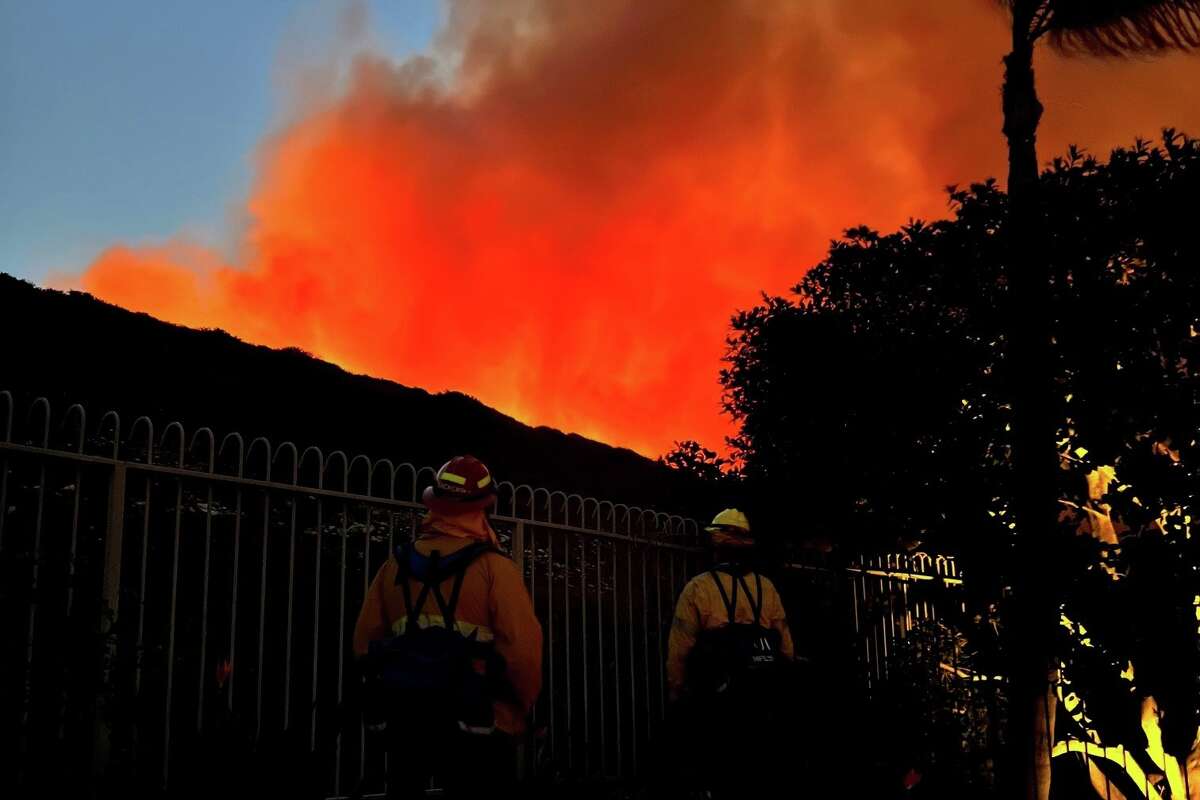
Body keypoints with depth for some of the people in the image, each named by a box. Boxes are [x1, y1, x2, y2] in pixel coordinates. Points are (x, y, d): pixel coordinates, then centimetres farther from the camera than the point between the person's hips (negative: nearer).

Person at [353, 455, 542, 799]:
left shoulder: (395, 565, 5)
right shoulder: (493, 568, -10)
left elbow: (365, 641, 6)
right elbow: (523, 648, -16)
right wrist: (524, 705, 2)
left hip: (403, 718, 5)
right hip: (474, 722, -4)